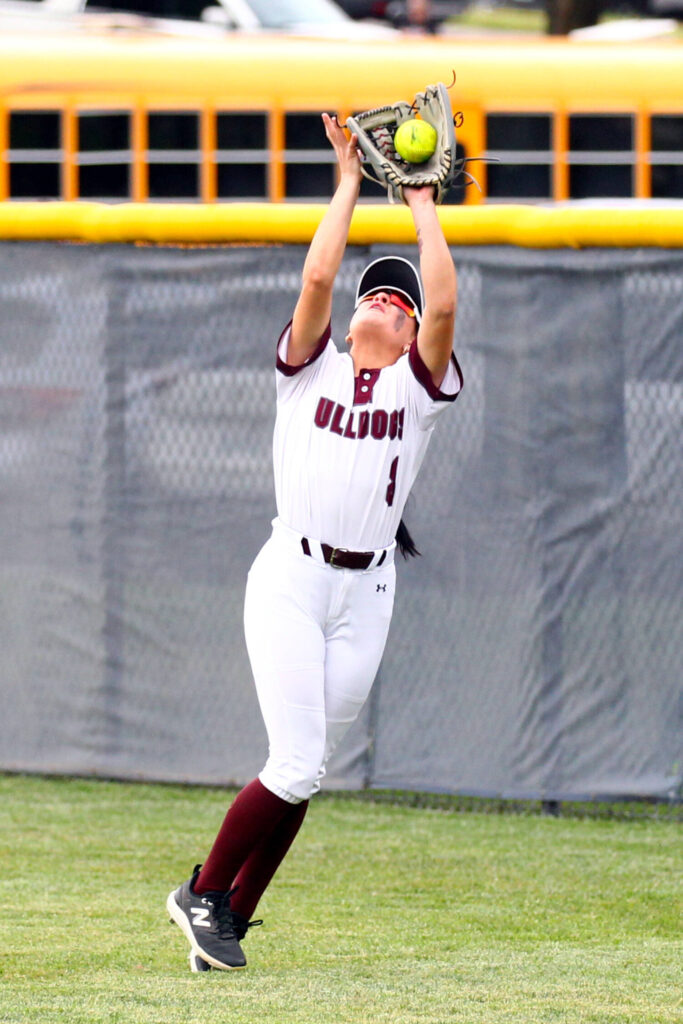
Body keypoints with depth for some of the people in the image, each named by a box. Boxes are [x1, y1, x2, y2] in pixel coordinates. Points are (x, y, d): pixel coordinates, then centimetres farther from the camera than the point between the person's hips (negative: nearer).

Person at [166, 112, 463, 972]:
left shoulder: (418, 385, 10)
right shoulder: (312, 368, 9)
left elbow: (445, 304, -6)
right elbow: (316, 278, -6)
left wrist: (422, 204, 0)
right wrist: (350, 183, 1)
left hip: (365, 593, 2)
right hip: (289, 578, -2)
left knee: (306, 771, 3)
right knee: (297, 765, -12)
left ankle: (228, 916, 14)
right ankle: (204, 894, 4)